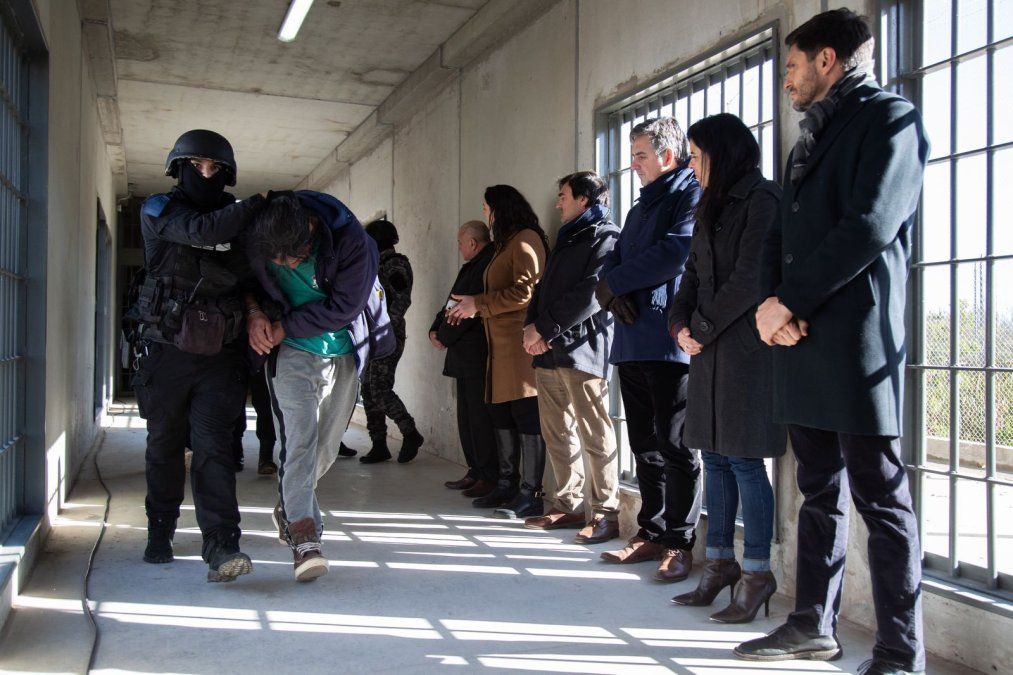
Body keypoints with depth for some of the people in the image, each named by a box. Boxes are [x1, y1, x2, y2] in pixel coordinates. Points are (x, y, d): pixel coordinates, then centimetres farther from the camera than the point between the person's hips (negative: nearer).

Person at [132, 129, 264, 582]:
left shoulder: (235, 219, 9)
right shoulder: (158, 211, 0)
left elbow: (251, 276, 16)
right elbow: (200, 231, -20)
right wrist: (253, 206, -14)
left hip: (220, 354, 1)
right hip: (167, 351, 0)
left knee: (213, 445, -11)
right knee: (164, 445, 11)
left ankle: (221, 548, -18)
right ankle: (160, 534, 29)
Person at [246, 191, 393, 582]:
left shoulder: (350, 239, -23)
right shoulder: (255, 238, -16)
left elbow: (344, 306, -20)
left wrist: (284, 326, -16)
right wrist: (254, 311, -15)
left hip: (344, 354, 1)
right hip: (291, 354, 0)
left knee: (325, 447, 10)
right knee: (298, 439, -15)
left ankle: (289, 507, 34)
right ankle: (303, 534, -13)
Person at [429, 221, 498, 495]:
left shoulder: (488, 265, -13)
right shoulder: (471, 267, 19)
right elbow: (453, 303, 22)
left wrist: (445, 337, -8)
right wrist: (435, 329, 6)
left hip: (478, 354, -10)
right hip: (464, 354, 10)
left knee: (480, 417, -7)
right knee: (467, 416, 12)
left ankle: (491, 477, 0)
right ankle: (476, 472, 20)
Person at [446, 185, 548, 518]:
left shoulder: (526, 239, -5)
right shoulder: (506, 243, 25)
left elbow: (525, 291, -15)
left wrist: (478, 303, -10)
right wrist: (471, 307, 14)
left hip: (521, 342, -10)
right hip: (502, 343, 10)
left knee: (526, 416, -8)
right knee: (501, 414, 10)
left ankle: (530, 495, -6)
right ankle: (507, 487, 17)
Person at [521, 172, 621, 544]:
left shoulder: (605, 237, -4)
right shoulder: (566, 240, 25)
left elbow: (591, 293, -16)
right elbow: (543, 288, 21)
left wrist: (545, 329, -13)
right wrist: (532, 326, 2)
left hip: (581, 348, -9)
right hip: (549, 350, 9)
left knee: (595, 434, -6)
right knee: (557, 432, 11)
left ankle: (606, 513, 0)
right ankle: (568, 505, 19)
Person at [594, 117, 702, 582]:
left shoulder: (693, 195, -2)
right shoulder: (642, 206, 25)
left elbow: (677, 252, -17)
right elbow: (615, 259, 19)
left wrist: (615, 281, -7)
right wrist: (609, 289, -5)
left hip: (671, 339, -8)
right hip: (633, 341, 8)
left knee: (675, 446, -3)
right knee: (645, 444, 12)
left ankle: (680, 543, 6)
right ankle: (651, 533, 21)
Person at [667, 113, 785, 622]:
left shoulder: (761, 198, -7)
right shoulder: (712, 207, 19)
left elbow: (750, 278, -15)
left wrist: (705, 328, -11)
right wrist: (680, 324, 1)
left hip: (744, 346, -8)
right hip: (709, 349, 8)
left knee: (743, 460, -4)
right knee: (715, 459, 10)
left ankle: (757, 574, 7)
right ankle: (720, 564, 20)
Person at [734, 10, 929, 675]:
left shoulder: (891, 118, -3)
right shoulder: (813, 137, 23)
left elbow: (869, 226, -16)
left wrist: (790, 300, -14)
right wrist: (770, 300, -2)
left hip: (856, 341, -8)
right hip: (800, 342, 8)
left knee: (881, 497, -2)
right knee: (821, 493, 14)